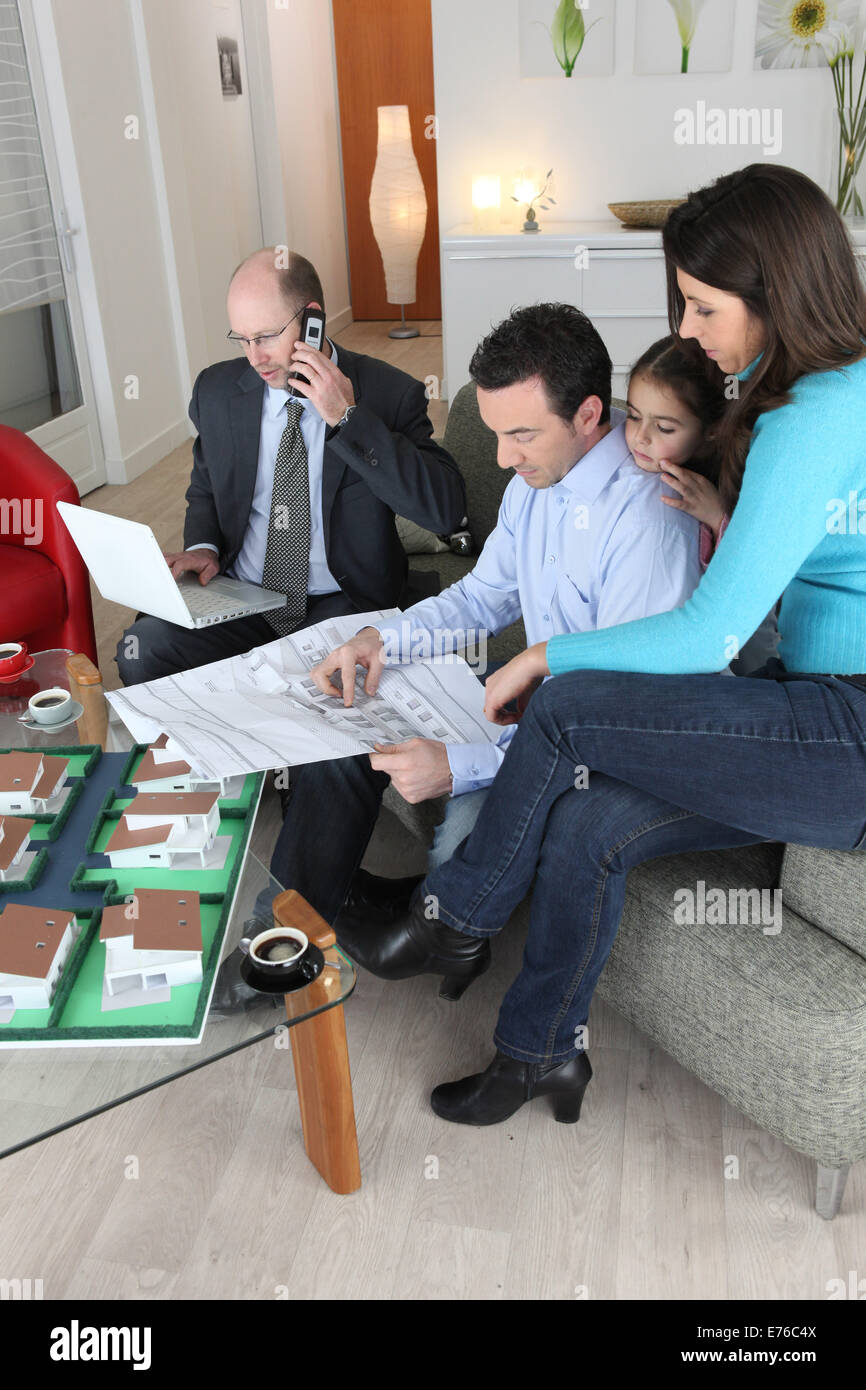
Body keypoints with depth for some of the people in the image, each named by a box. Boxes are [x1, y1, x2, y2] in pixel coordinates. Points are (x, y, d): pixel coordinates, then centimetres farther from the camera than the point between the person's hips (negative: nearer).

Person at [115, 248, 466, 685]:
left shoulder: (389, 394, -7)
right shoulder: (216, 390, 5)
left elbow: (446, 510, -20)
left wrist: (347, 417, -24)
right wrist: (203, 546, -2)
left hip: (344, 604, -3)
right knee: (142, 649, -24)